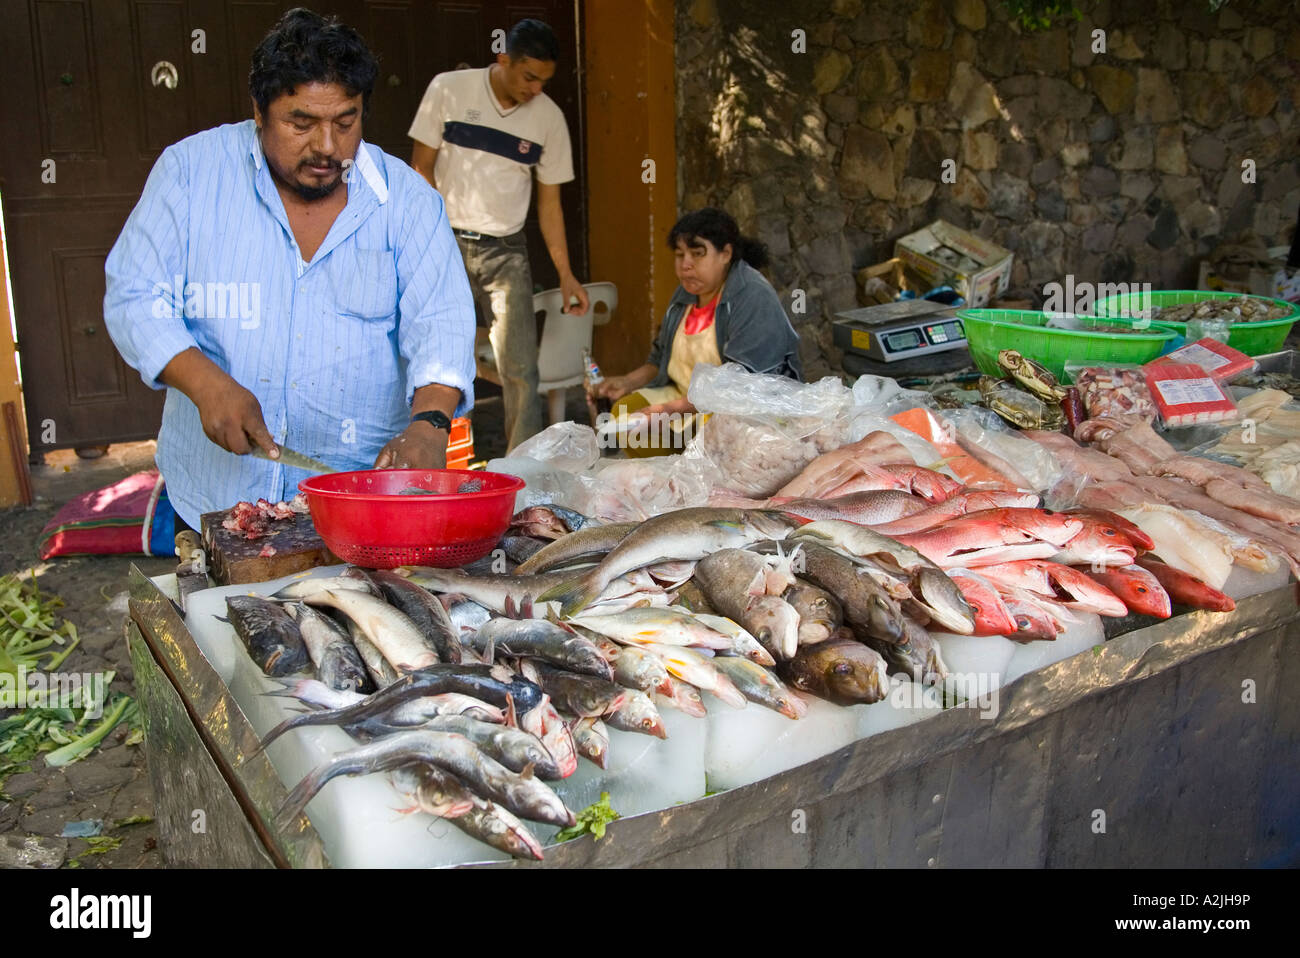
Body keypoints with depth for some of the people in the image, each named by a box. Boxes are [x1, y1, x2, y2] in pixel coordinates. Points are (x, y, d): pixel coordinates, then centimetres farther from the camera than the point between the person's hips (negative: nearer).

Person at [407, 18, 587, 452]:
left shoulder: (549, 117, 2)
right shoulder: (448, 89, -3)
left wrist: (565, 273, 2)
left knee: (520, 368, -5)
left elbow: (549, 201, 8)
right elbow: (422, 168, 0)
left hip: (506, 252, 2)